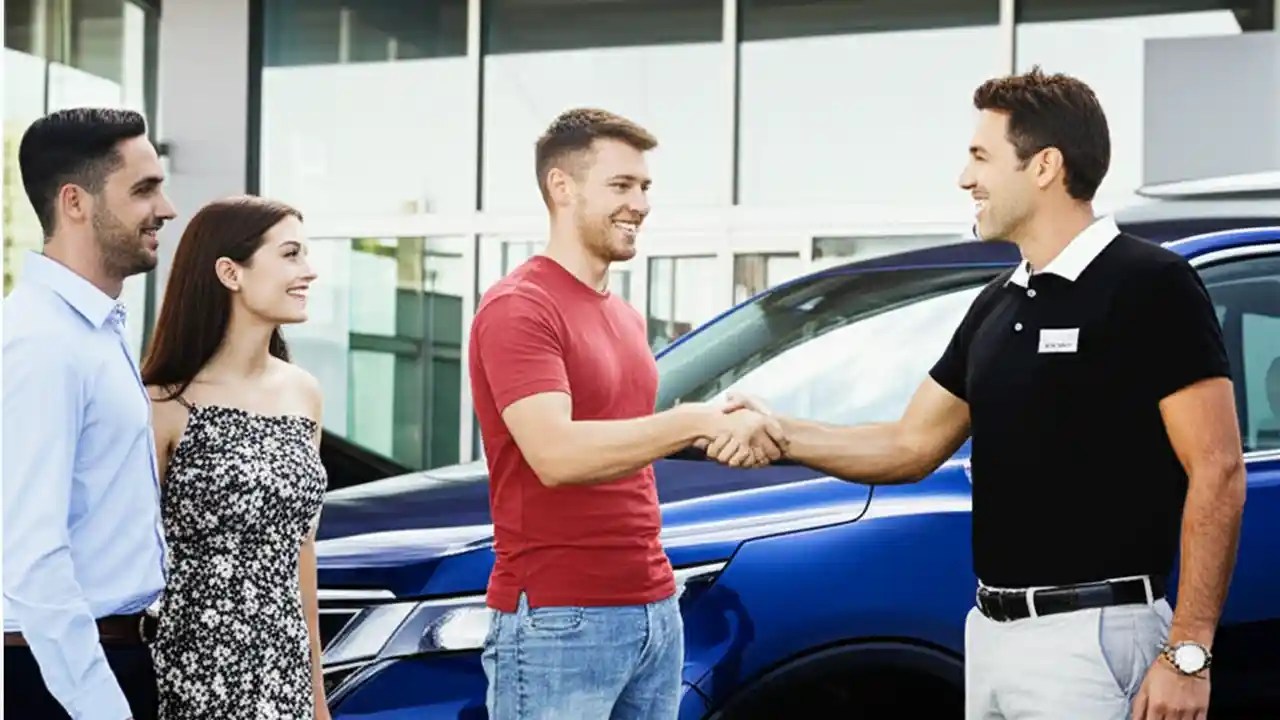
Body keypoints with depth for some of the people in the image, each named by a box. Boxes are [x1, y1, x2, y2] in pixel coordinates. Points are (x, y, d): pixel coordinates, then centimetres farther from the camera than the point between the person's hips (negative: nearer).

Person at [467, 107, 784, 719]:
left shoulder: (626, 316, 17)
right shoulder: (518, 309, -11)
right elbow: (556, 455, -24)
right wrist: (699, 420, -23)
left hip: (655, 610, 8)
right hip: (558, 622, -8)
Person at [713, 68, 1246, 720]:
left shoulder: (1148, 286, -10)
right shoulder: (996, 305, 14)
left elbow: (1217, 471, -14)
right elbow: (910, 447, 17)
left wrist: (1188, 652, -19)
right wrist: (780, 434, 2)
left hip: (1092, 639, -8)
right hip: (990, 634, 8)